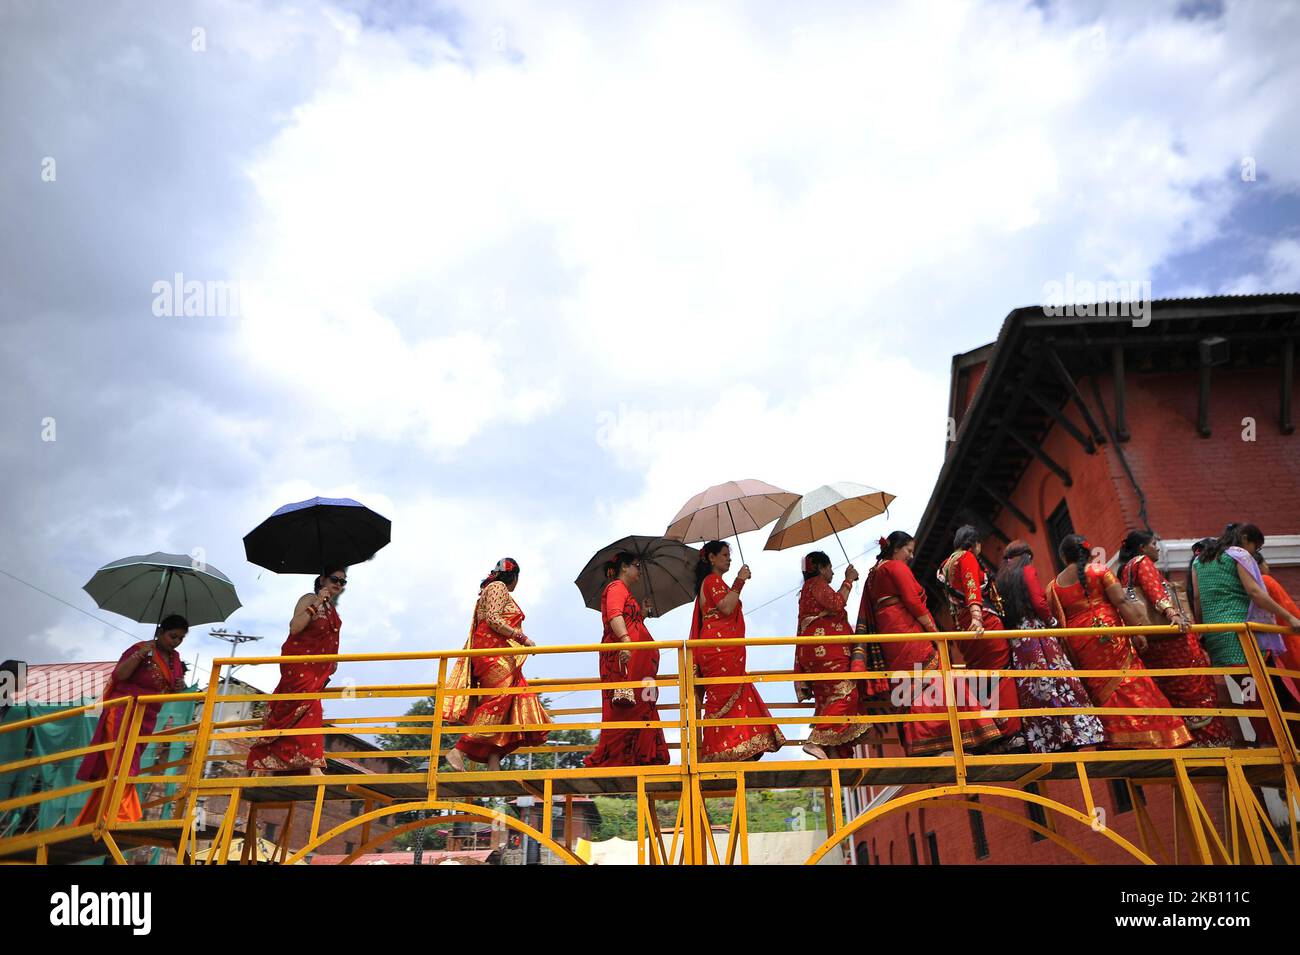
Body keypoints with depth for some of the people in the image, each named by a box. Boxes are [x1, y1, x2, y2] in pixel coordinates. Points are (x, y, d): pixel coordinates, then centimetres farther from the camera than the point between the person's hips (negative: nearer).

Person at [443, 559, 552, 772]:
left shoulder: (494, 589, 27)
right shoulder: (498, 587, -1)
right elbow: (493, 619, -14)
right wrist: (522, 638, -13)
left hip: (501, 656, 10)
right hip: (494, 652, -10)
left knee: (507, 705, 1)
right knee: (497, 702, -15)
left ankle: (493, 762, -6)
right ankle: (459, 751, -17)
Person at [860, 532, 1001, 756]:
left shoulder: (873, 573, 23)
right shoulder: (897, 567, -3)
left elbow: (868, 612, 22)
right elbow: (913, 601, -13)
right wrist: (934, 629, -10)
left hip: (889, 640, 9)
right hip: (908, 632, -9)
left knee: (909, 690, 6)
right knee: (931, 684, -9)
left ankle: (918, 746, 2)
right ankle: (940, 745, -15)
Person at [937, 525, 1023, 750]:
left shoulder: (946, 565, 23)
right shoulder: (968, 557, -3)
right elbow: (972, 588, -20)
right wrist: (977, 616, -33)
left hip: (963, 628, 8)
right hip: (986, 624, -8)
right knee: (1002, 675, -7)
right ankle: (1012, 733, -11)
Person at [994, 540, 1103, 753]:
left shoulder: (1001, 578, 16)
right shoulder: (1028, 571, 0)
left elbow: (1003, 609, 10)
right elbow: (1039, 602, -10)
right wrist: (1052, 622, 4)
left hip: (1016, 639, 6)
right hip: (1038, 633, -6)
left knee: (1032, 691, 6)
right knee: (1061, 683, -5)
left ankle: (1045, 747, 6)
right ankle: (1084, 740, -9)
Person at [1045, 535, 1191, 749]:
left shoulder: (1053, 586, 6)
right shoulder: (1099, 570, 0)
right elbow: (1121, 601, -10)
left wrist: (1068, 652, 13)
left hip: (1077, 643, 3)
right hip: (1109, 633, -3)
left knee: (1100, 690, 9)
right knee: (1130, 683, 1)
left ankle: (1115, 739, 10)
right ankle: (1151, 734, -1)